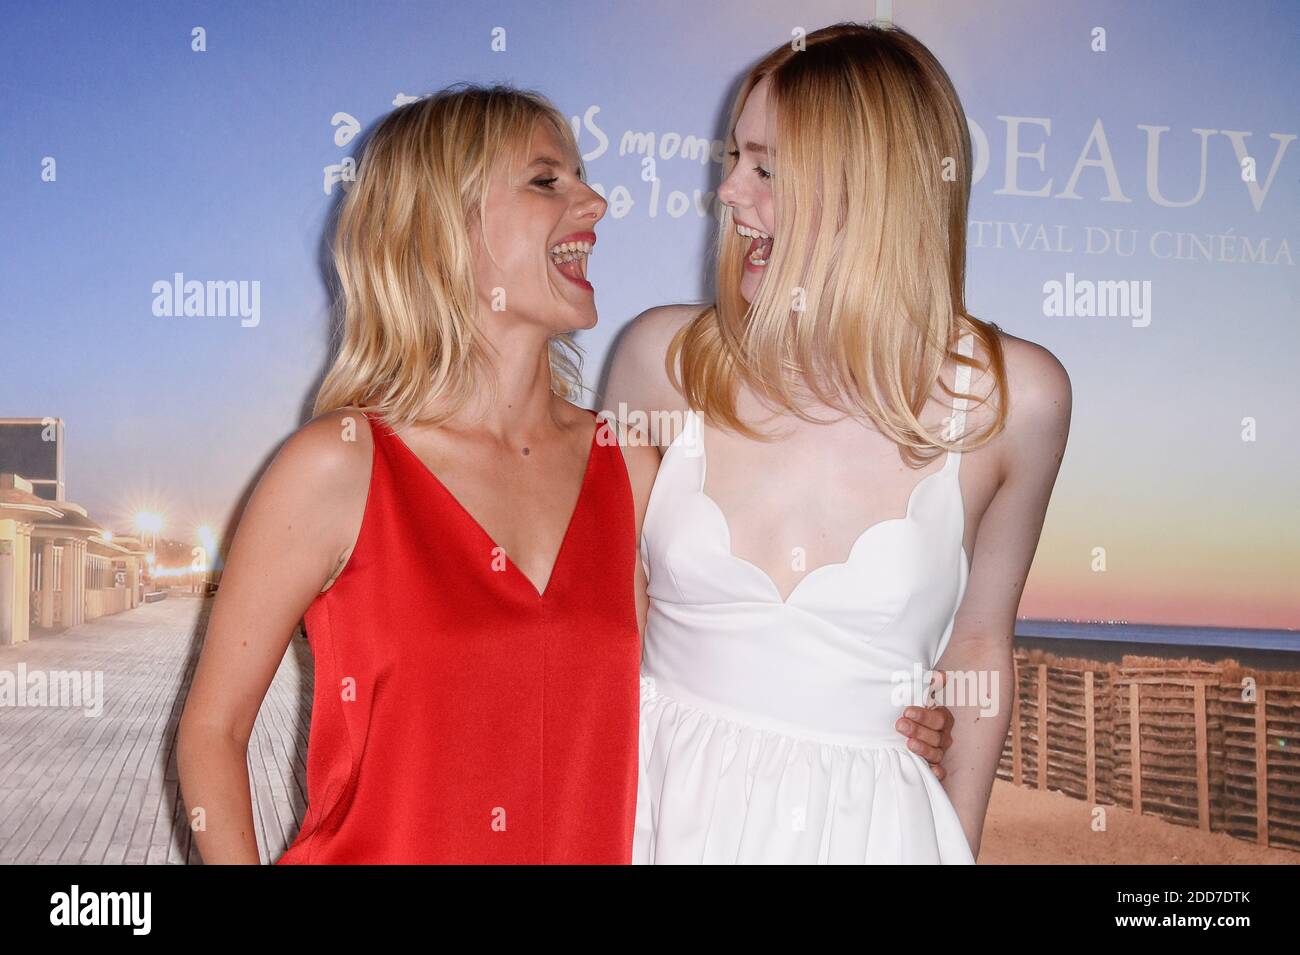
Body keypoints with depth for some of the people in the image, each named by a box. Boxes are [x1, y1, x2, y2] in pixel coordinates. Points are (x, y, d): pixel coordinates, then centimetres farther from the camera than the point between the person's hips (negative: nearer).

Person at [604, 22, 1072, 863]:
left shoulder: (1014, 398, -10)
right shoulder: (666, 356, -8)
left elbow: (977, 648, 4)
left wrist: (960, 842, 9)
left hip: (860, 821, -1)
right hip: (661, 797, 1)